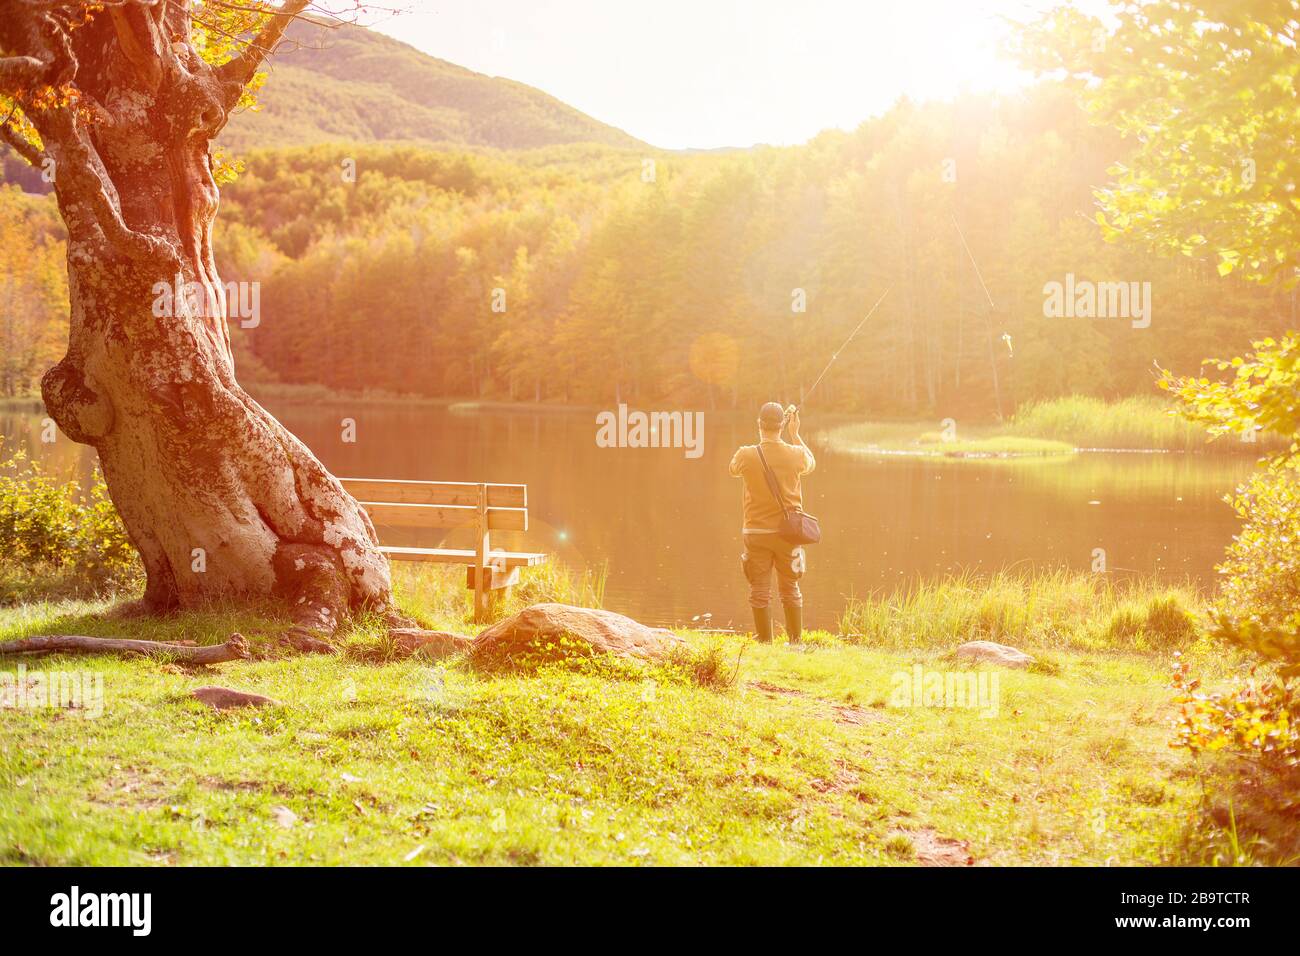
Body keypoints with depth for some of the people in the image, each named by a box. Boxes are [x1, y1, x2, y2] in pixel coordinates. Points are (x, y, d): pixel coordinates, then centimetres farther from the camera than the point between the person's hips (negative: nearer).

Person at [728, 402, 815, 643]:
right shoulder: (795, 454, -9)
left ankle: (765, 644, 11)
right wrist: (795, 433, 20)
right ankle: (795, 642, 19)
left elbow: (734, 470, 13)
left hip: (756, 532, -1)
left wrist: (763, 441, 17)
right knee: (790, 590, 13)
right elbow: (811, 463, 17)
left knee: (760, 592, 7)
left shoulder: (746, 455, -13)